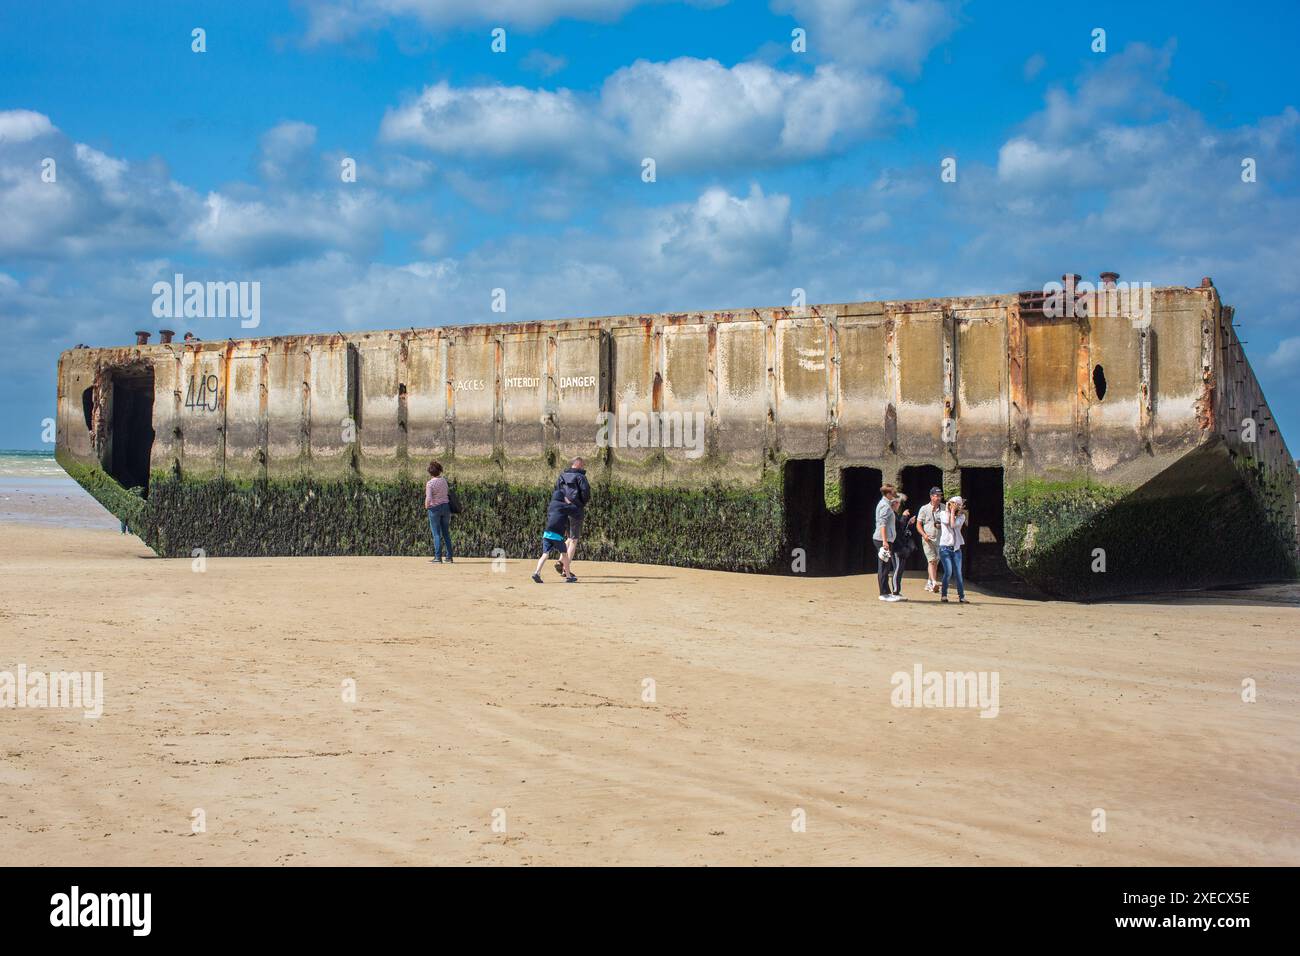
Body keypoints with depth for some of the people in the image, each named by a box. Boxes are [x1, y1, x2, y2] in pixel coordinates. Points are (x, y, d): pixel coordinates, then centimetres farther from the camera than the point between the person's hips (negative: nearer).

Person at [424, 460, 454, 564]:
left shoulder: (430, 483, -14)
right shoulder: (444, 480, 4)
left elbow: (428, 498, -21)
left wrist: (426, 506, -3)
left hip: (434, 509, -5)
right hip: (445, 507, 5)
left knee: (436, 534, -1)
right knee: (446, 533, 9)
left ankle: (438, 557, -4)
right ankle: (449, 557, 9)